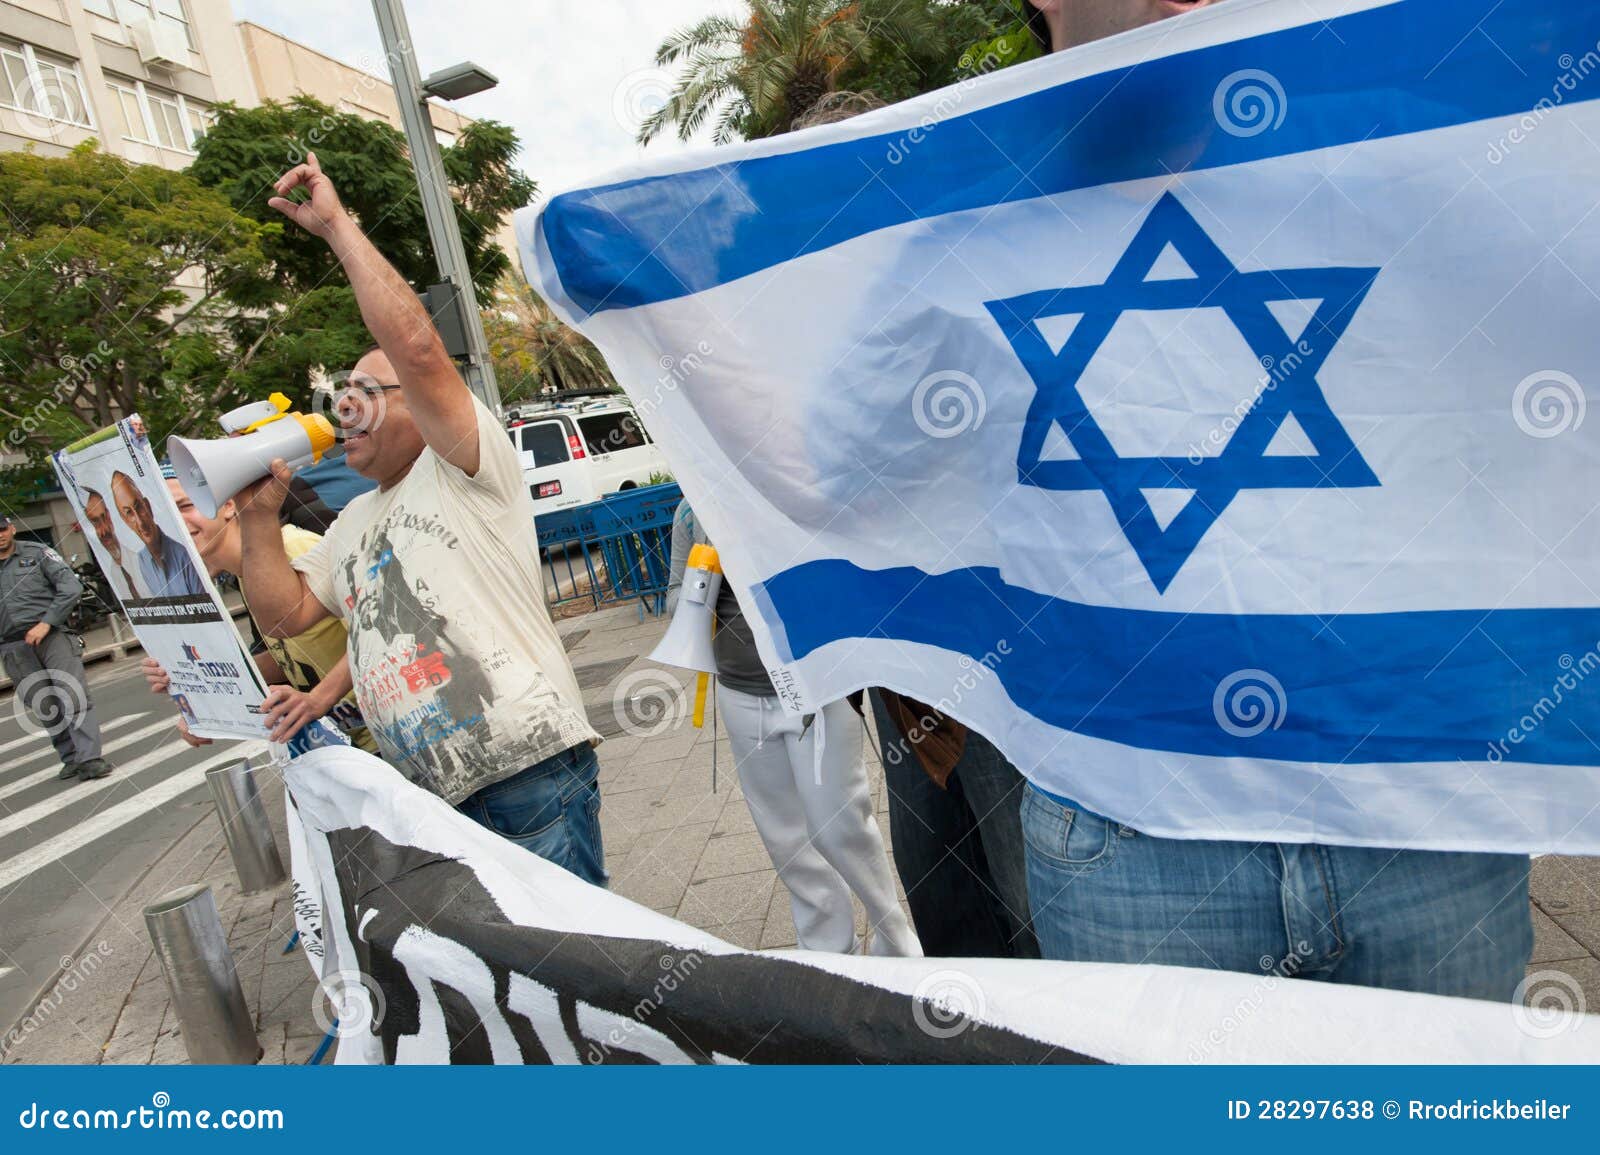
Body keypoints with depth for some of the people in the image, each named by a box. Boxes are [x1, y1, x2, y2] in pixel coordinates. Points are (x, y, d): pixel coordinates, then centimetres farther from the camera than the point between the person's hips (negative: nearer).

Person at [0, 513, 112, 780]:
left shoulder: (37, 553, 5)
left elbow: (71, 587, -4)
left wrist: (46, 623, -11)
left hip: (51, 635, -2)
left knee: (74, 696, -13)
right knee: (44, 708, 3)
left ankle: (89, 759, -18)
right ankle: (71, 759, 11)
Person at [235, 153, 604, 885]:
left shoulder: (466, 471, -2)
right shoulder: (353, 525, 23)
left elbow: (417, 348, -17)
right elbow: (283, 614, 20)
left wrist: (337, 227, -8)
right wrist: (260, 516, 9)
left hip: (533, 772, -8)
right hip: (429, 797, 8)